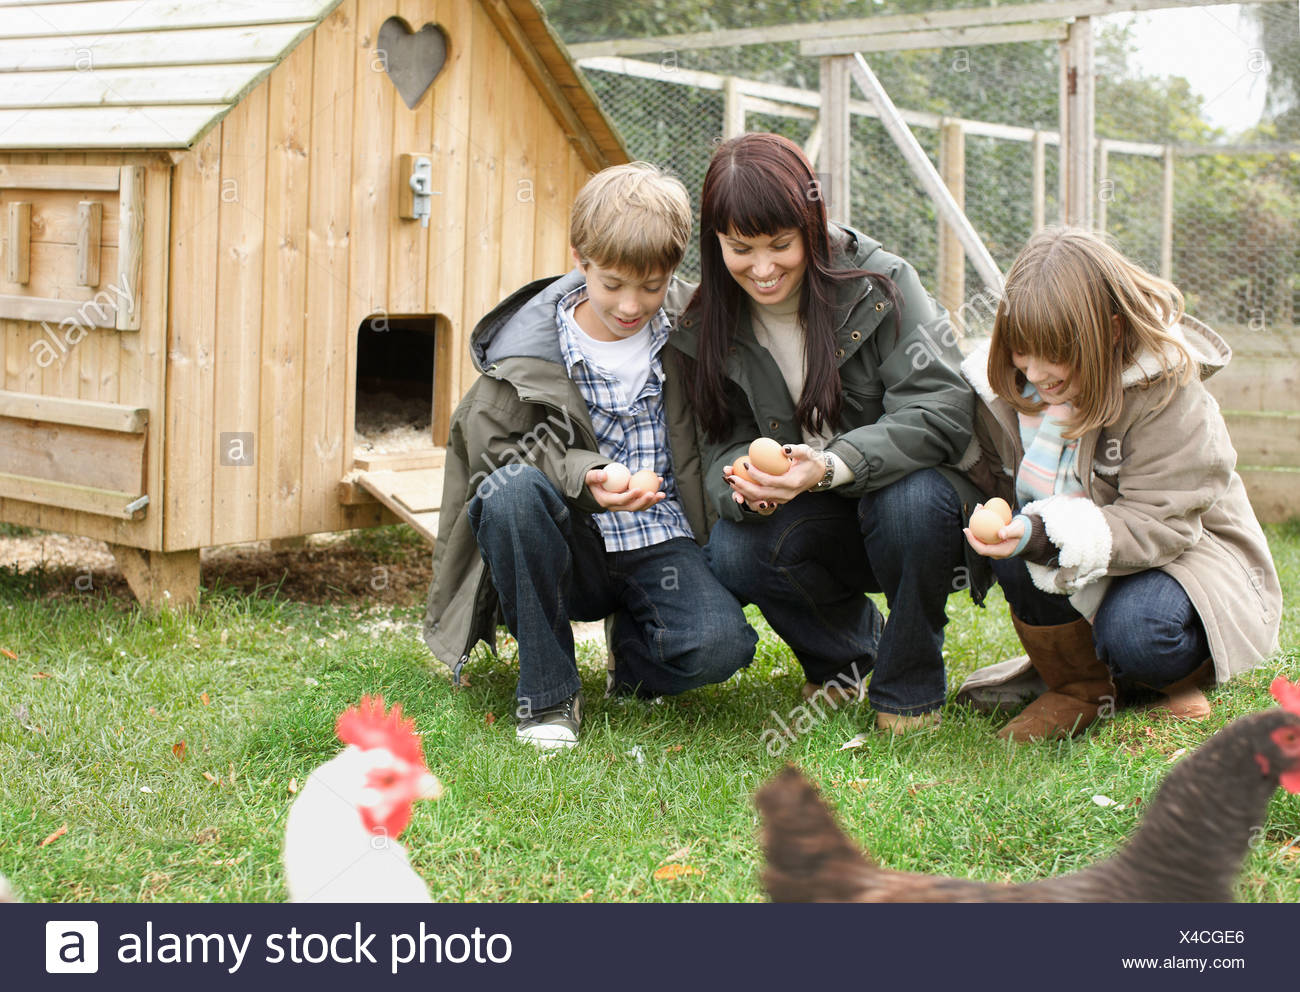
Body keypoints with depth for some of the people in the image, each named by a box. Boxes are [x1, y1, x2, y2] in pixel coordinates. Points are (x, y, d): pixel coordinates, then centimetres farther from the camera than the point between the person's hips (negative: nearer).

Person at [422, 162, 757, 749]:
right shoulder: (530, 345, -8)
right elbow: (493, 446, -8)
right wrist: (582, 476, -24)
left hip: (657, 537, 1)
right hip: (569, 547, -1)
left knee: (719, 644, -28)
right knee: (511, 490, -34)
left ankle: (633, 657, 11)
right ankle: (547, 694, -18)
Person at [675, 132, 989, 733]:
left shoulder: (880, 285, -16)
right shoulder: (710, 325, -4)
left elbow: (941, 412, -24)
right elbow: (724, 443, -1)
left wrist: (830, 467, -39)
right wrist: (745, 484, -28)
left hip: (917, 490, -3)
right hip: (824, 527, 3)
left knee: (910, 500, -37)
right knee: (733, 554, -27)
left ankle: (909, 684, -9)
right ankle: (845, 653, 6)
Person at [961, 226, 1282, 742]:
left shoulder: (1165, 389, -25)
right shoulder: (1001, 385, -11)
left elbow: (1158, 525, -30)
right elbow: (990, 477, 4)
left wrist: (1046, 535, -44)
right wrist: (992, 525, -20)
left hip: (1182, 551, -4)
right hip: (1074, 568, 5)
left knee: (1134, 635, -35)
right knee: (1013, 547, -28)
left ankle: (1181, 673, 5)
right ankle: (1077, 687, -6)